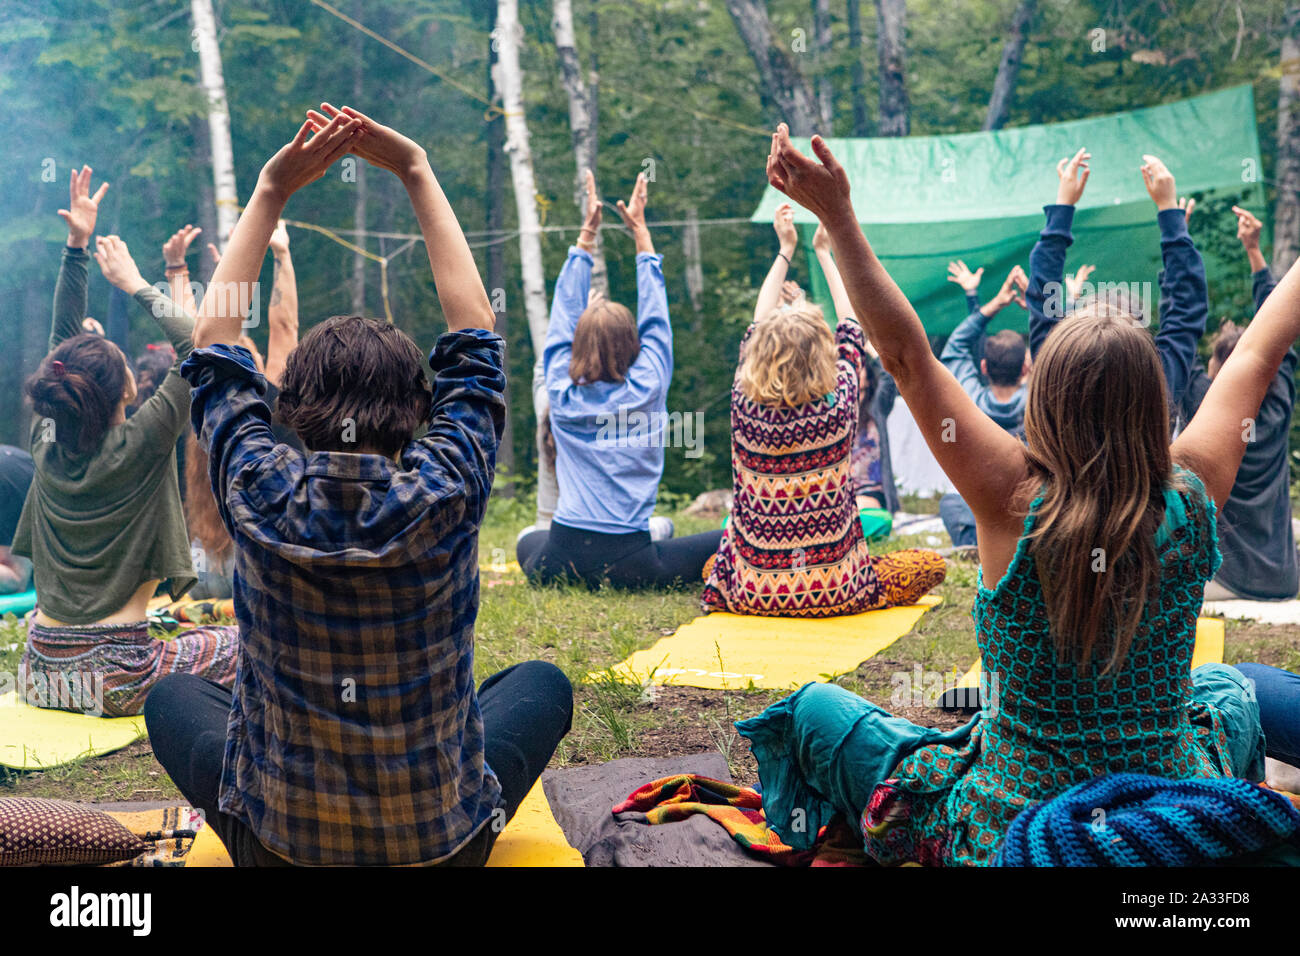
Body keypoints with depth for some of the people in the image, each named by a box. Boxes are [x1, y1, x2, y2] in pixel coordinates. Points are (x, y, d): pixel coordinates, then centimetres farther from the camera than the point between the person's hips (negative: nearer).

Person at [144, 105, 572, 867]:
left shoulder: (262, 497, -18)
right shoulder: (447, 494, -20)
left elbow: (215, 341, -1)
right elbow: (475, 335, -4)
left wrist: (271, 191, 1)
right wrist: (419, 175, 2)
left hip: (277, 844, 1)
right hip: (441, 844, 0)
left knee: (173, 698, 28)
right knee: (543, 683, 27)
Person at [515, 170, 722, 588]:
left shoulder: (562, 393, 2)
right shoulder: (647, 389, -4)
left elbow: (564, 314, 13)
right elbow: (654, 319, 10)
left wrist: (587, 233, 18)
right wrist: (640, 231, 18)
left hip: (558, 562, 2)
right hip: (625, 564, -2)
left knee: (528, 541, 36)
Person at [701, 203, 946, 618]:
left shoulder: (744, 404, -12)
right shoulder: (839, 403, -16)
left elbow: (757, 327, 8)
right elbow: (851, 327, 4)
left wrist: (785, 250, 17)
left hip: (751, 591, 4)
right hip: (832, 591, -3)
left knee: (714, 566, 37)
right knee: (931, 565, 17)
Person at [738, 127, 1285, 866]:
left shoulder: (1016, 501, -22)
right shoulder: (1192, 499, -15)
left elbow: (907, 354, -20)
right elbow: (1260, 352, -1)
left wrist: (840, 217, -18)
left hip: (1009, 836, -3)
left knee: (815, 707, 16)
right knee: (1227, 687, 35)